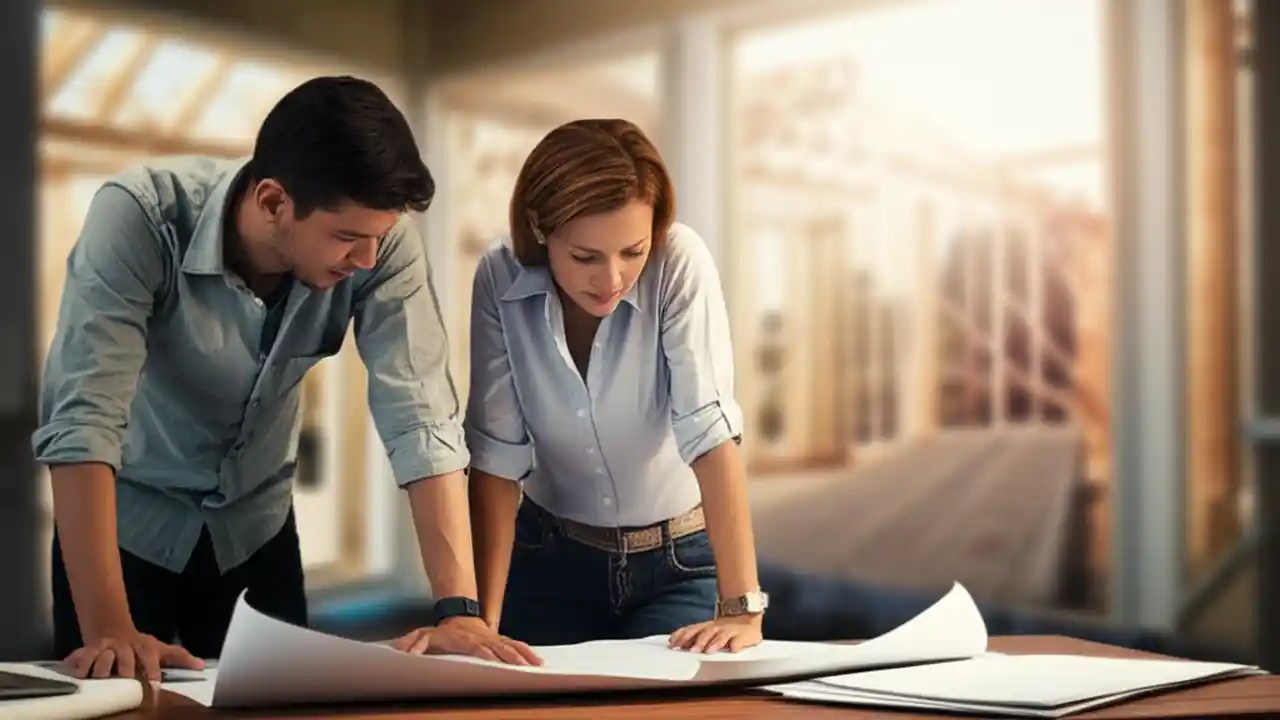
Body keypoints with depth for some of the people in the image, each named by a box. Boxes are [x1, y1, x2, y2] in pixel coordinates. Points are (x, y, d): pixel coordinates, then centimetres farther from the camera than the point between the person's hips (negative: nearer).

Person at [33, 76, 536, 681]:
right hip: (128, 523, -3)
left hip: (257, 523, 3)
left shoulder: (382, 242, -23)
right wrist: (107, 630, -42)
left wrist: (459, 608, -33)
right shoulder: (140, 217, -30)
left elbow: (421, 417, -25)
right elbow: (84, 419, -36)